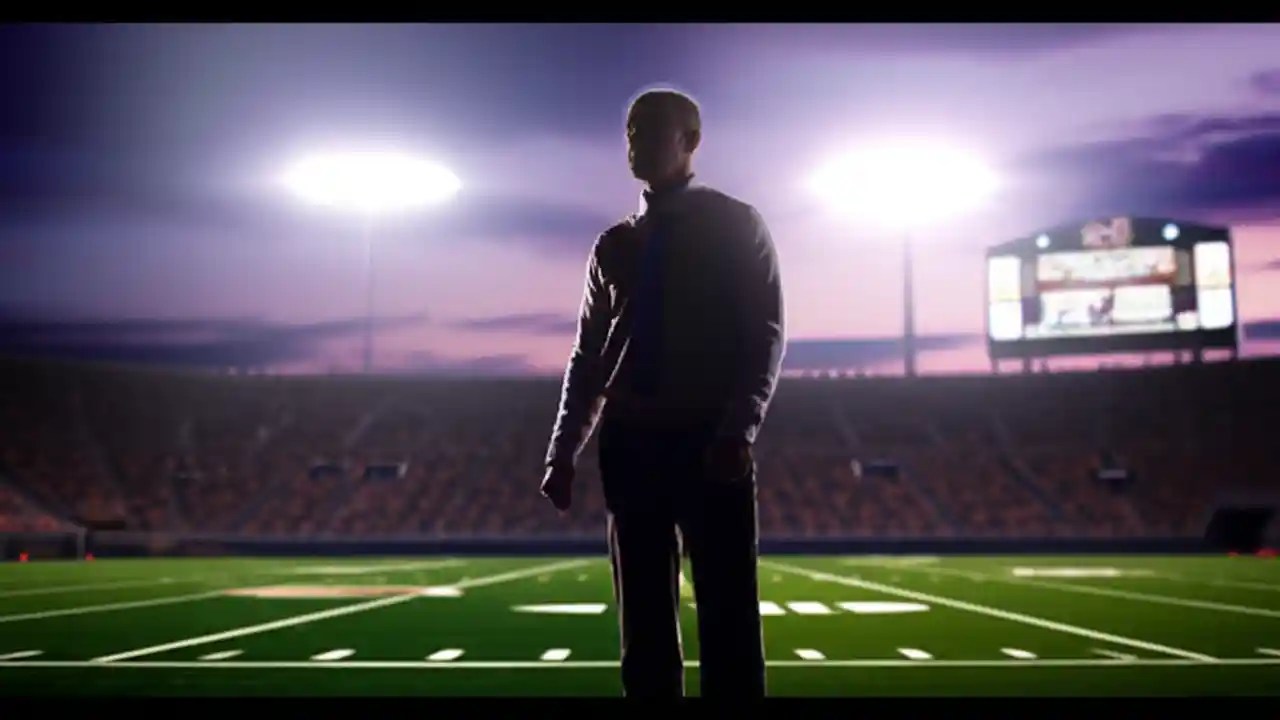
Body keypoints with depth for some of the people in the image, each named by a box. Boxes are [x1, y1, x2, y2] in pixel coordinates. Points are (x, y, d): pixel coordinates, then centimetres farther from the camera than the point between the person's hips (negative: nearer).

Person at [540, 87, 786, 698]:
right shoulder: (613, 246, 15)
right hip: (631, 443, 4)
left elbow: (765, 334, -3)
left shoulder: (737, 225, 5)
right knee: (644, 620, 7)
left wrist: (739, 428, -18)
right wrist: (564, 452, 2)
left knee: (727, 614, -2)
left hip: (711, 442, -4)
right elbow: (588, 355, 13)